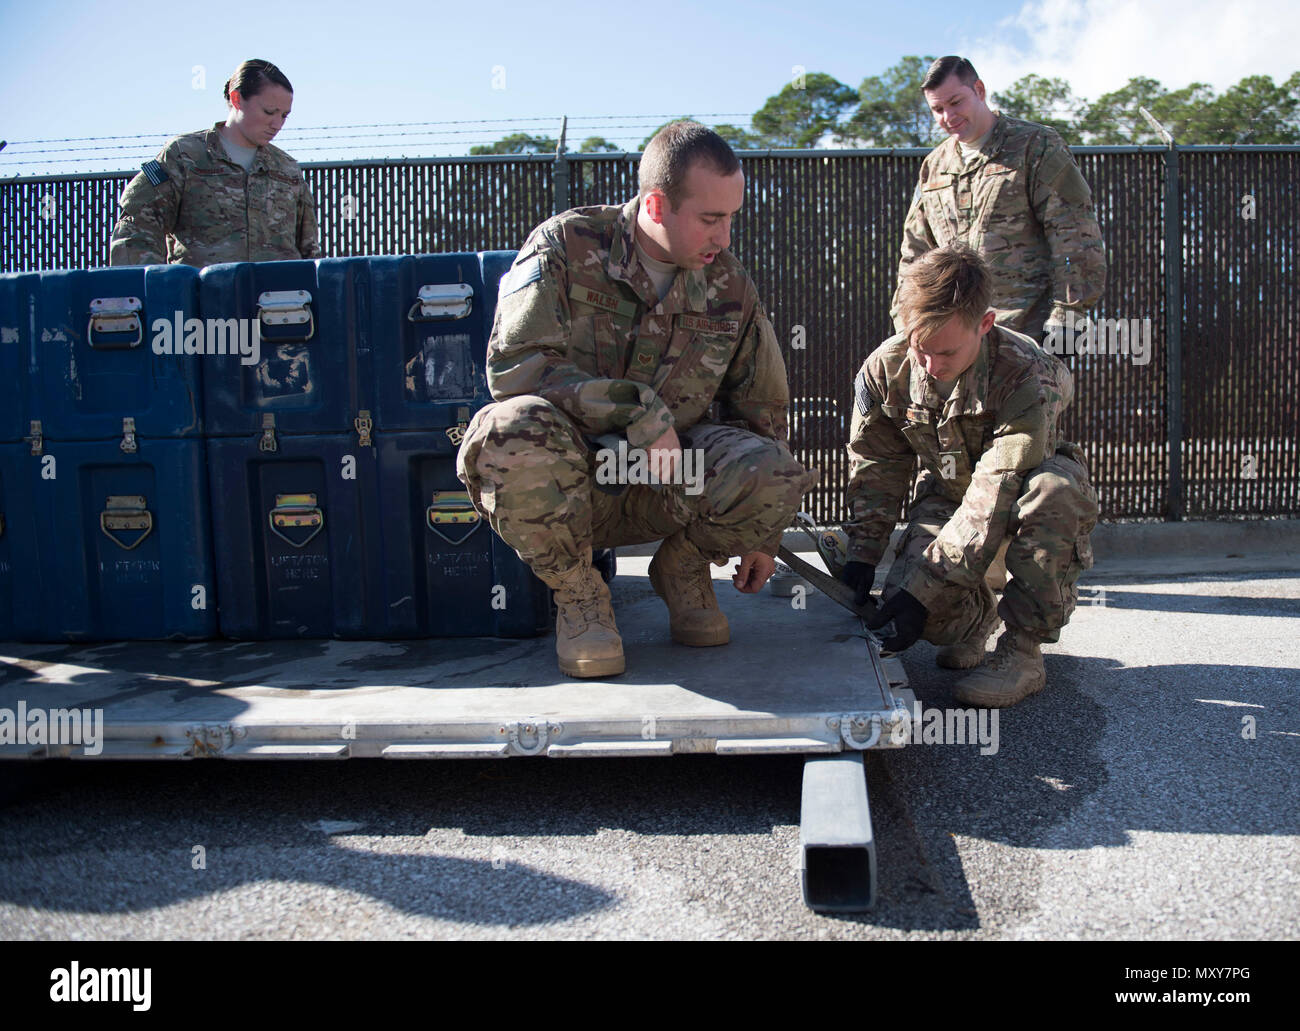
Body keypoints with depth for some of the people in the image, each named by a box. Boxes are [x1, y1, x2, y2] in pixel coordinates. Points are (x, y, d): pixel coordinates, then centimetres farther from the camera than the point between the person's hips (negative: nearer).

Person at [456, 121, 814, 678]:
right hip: (564, 479, -2)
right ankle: (576, 591, -10)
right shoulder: (566, 246, -8)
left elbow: (760, 408, 14)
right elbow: (513, 364, -19)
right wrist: (638, 411, -26)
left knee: (773, 472, -27)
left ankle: (682, 568, 6)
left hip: (670, 479, 3)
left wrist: (758, 533, 16)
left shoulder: (730, 287, 3)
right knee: (512, 428, -37)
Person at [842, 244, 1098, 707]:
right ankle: (977, 615, 13)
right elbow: (876, 468, -4)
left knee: (1052, 489, -42)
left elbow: (994, 497, -37)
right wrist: (861, 555, -13)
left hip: (1023, 489, -3)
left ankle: (1023, 649, -23)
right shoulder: (885, 367, -17)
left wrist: (924, 589, -40)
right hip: (947, 492, 3)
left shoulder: (1026, 375, -33)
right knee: (908, 603, -26)